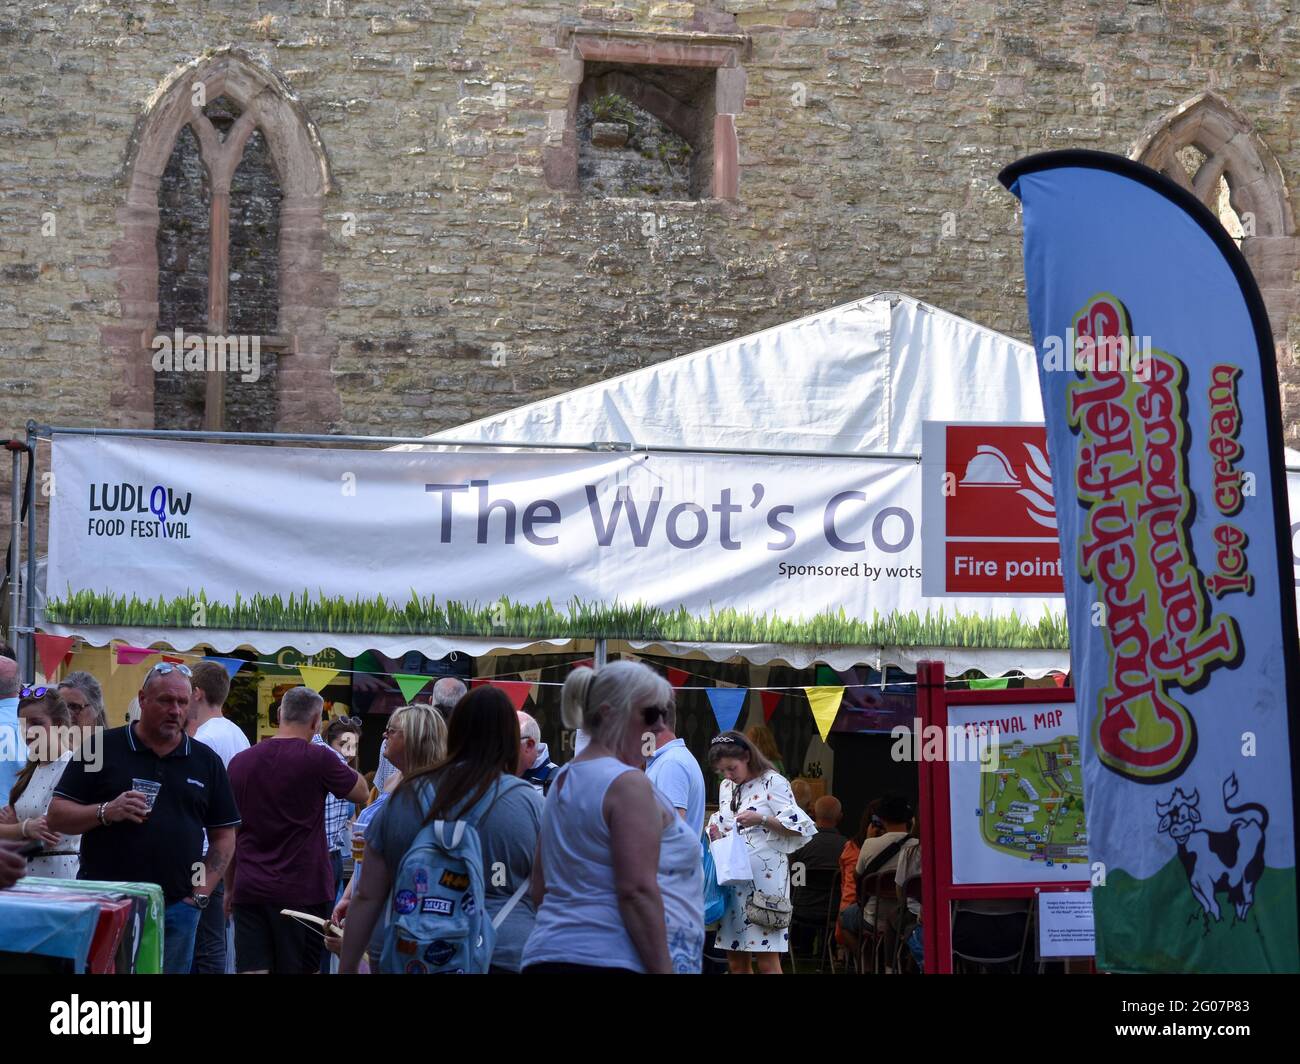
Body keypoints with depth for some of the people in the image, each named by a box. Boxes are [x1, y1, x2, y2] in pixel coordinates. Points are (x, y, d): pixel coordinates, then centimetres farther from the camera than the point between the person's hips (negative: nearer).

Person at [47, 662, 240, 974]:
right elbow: (56, 817, 0)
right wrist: (106, 812, -17)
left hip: (177, 910, 2)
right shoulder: (103, 748, 2)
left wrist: (200, 895, 2)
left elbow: (224, 836, 14)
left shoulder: (206, 760, 10)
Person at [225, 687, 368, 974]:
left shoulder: (241, 762, 5)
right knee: (300, 968, 6)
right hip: (302, 891, -3)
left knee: (251, 969, -1)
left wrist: (230, 887, 22)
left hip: (249, 891, 3)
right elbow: (361, 793, 6)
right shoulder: (318, 759, -9)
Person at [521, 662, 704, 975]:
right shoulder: (628, 784, -10)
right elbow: (637, 890, -18)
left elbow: (541, 890, 21)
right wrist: (663, 970, -17)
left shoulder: (562, 781, 17)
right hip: (615, 960, -9)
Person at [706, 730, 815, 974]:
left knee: (767, 963, -8)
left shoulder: (773, 782, -6)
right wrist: (716, 832, 3)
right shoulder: (726, 787, 16)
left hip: (765, 878, -7)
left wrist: (762, 820, -22)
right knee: (736, 962, 7)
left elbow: (797, 826, -9)